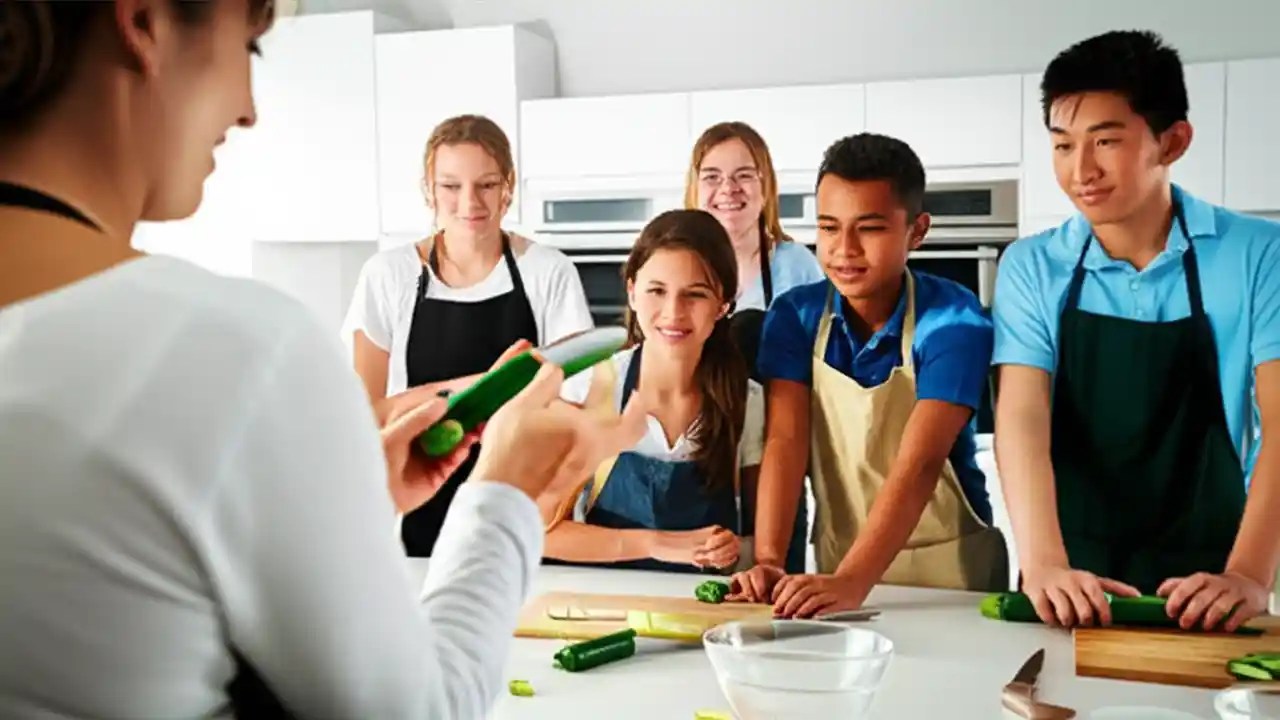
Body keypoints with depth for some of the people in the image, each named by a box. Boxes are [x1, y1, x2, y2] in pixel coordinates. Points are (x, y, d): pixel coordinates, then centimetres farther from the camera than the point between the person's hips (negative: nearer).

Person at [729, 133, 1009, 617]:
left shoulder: (953, 319, -14)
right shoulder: (796, 315, -3)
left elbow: (920, 463, -24)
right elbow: (785, 443, -11)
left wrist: (853, 582, -35)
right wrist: (767, 561, -25)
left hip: (948, 568, -2)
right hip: (838, 562, 2)